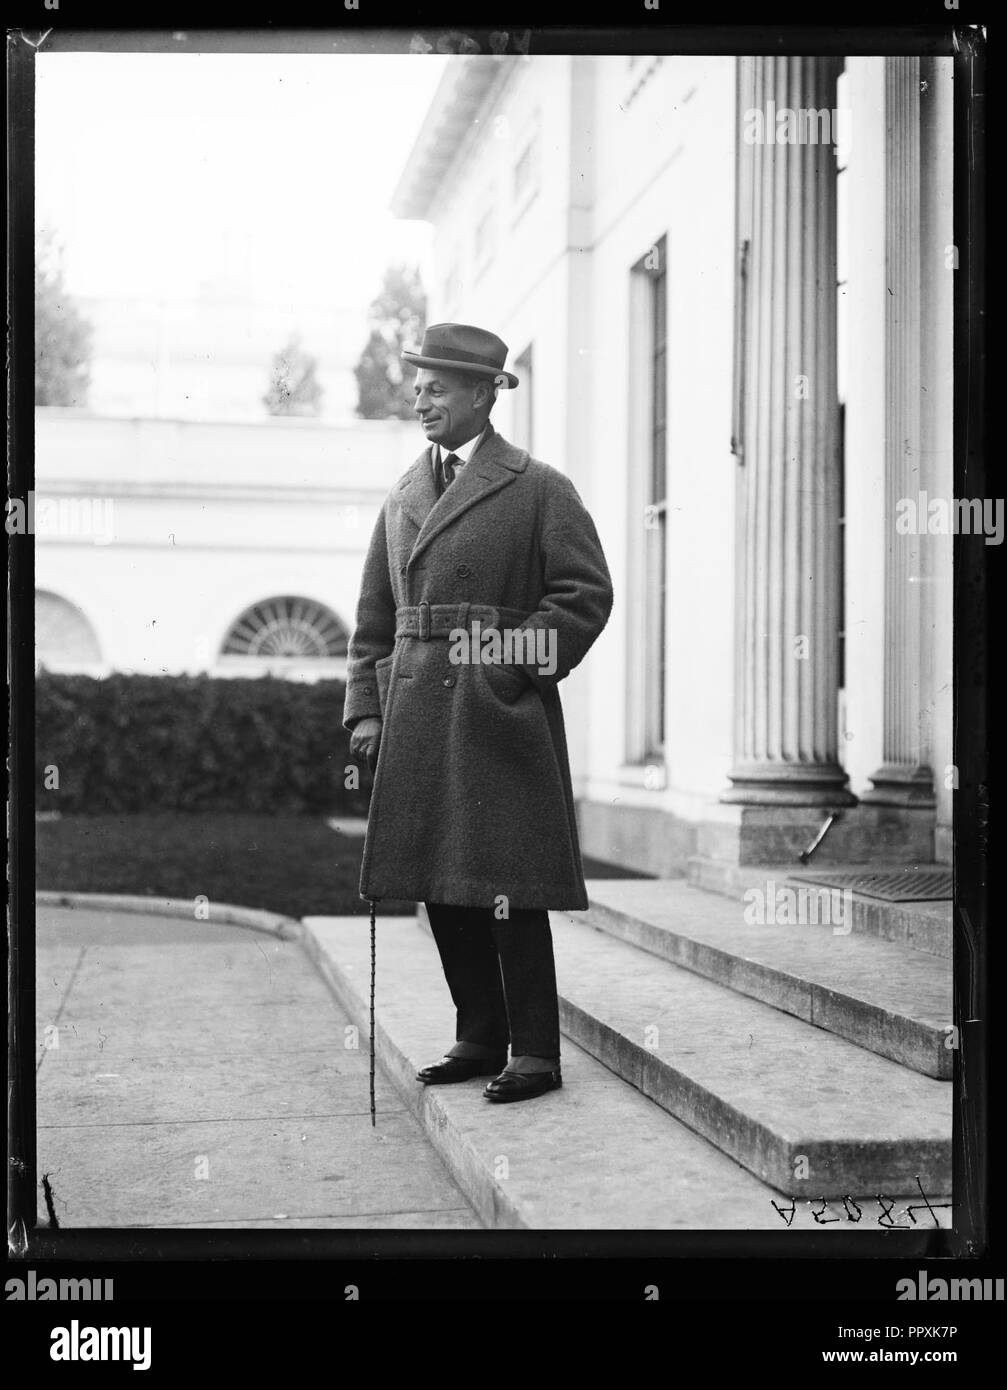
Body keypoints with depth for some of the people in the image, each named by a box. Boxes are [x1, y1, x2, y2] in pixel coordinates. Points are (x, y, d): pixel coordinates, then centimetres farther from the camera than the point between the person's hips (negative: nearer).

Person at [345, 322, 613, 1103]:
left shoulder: (539, 489, -1)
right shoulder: (403, 496, 16)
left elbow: (586, 595, -6)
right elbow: (376, 617, 17)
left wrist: (515, 671, -12)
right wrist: (365, 709, 8)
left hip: (500, 716, -6)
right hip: (417, 717, 6)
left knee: (508, 887, -4)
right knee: (441, 887, 9)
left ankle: (535, 1054, 4)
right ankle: (480, 1039, 21)